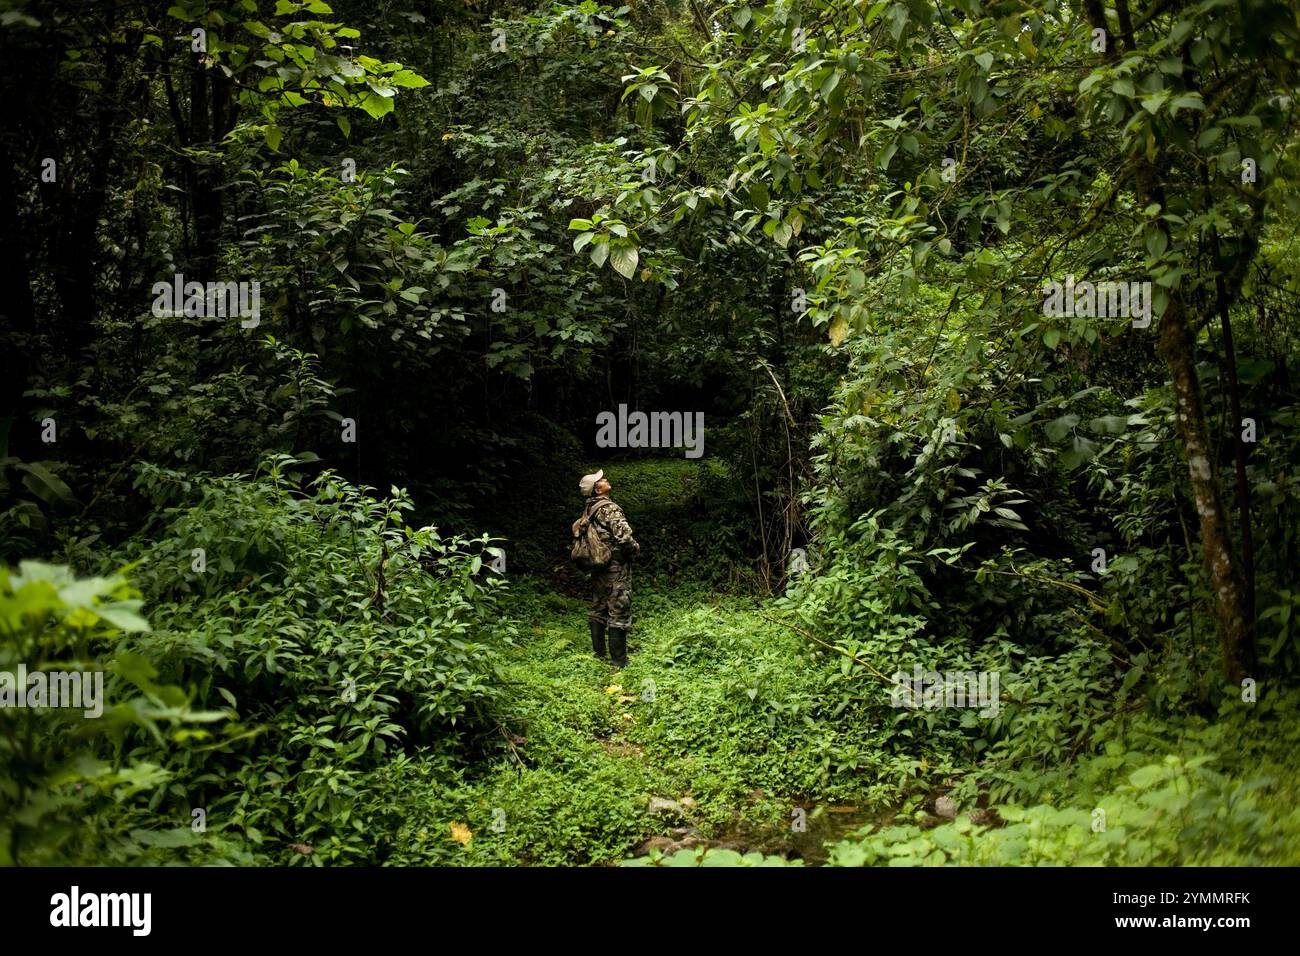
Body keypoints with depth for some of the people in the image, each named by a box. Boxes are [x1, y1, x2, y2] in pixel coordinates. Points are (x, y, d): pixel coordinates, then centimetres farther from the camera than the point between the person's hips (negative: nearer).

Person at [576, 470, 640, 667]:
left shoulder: (588, 510, 7)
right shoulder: (610, 508, -18)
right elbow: (624, 538, -26)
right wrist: (636, 548, -6)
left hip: (598, 566, 8)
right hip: (616, 567, -8)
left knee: (598, 609, 15)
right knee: (619, 612, -3)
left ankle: (598, 654, 22)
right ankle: (619, 661, -1)